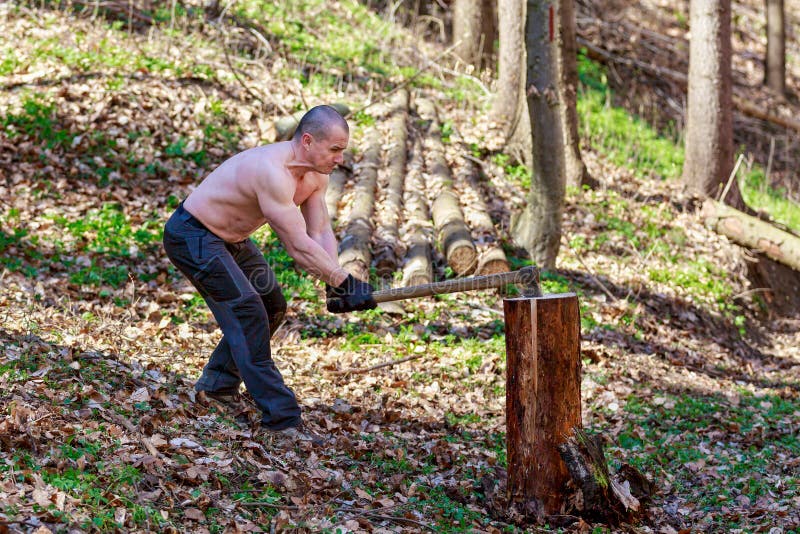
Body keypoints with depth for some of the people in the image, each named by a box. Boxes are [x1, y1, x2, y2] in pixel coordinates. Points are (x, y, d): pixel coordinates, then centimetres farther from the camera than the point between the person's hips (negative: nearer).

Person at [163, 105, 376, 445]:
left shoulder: (316, 175, -4)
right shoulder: (272, 172, -34)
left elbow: (321, 232, -7)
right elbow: (298, 246, -35)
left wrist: (334, 287, -22)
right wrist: (344, 282, -33)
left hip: (230, 238, 11)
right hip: (192, 236, -10)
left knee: (272, 305, 16)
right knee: (247, 311, -20)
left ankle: (217, 383, 32)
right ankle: (280, 419, -21)